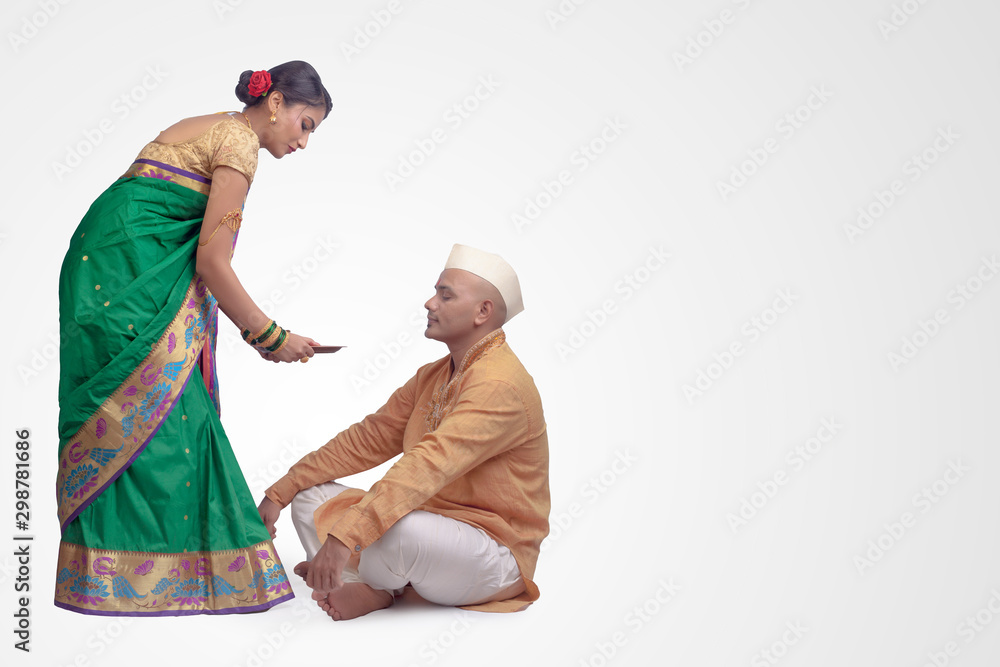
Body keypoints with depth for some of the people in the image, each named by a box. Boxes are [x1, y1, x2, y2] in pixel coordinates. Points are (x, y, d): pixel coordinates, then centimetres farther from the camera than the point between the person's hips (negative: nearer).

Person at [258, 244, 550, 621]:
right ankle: (375, 589, -14)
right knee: (309, 496, 5)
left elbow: (428, 467, -33)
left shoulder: (501, 384, -21)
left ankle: (370, 579, -3)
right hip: (430, 522, 9)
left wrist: (343, 536, -41)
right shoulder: (432, 377, 11)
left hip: (494, 558, -9)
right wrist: (279, 492, 5)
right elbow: (367, 440, 11)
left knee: (394, 528, -38)